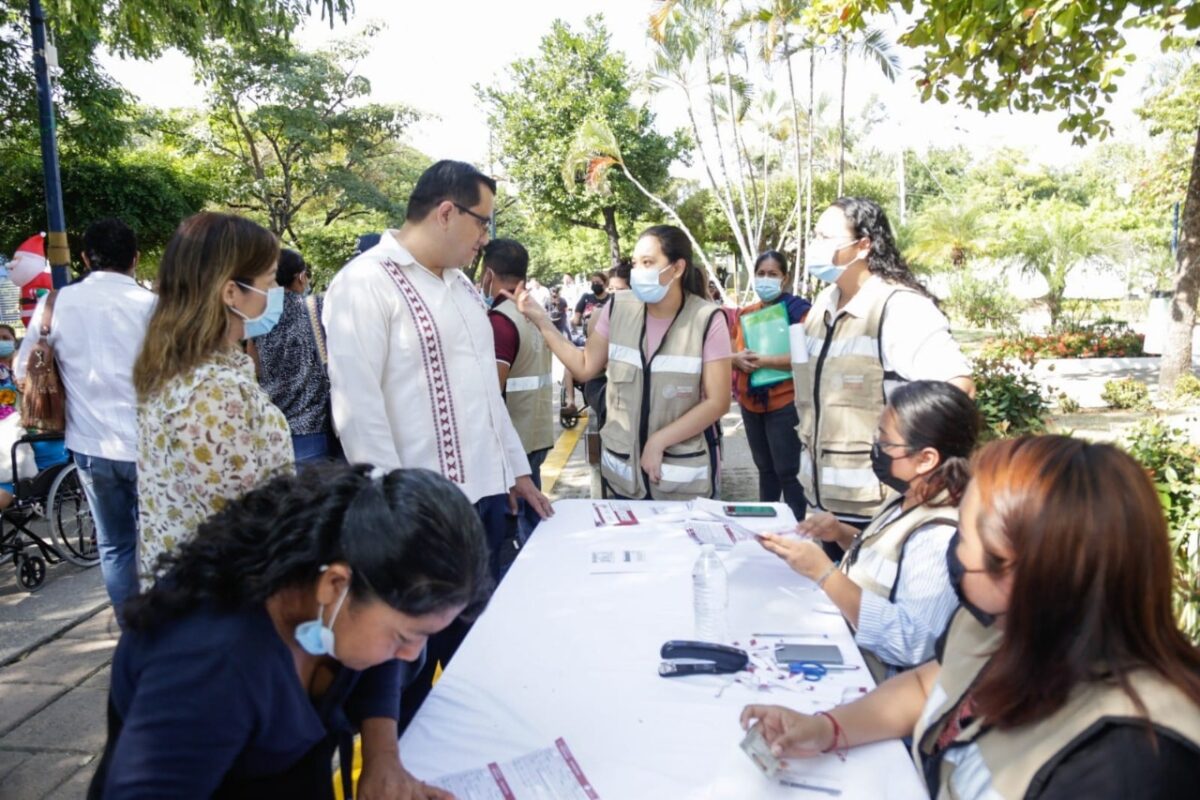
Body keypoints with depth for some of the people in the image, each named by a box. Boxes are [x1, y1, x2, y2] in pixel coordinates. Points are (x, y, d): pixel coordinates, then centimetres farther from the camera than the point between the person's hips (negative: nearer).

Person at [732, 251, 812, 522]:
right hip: (750, 402, 6)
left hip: (784, 403, -6)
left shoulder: (798, 308, -8)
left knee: (787, 470, -3)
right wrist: (737, 358, -12)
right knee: (764, 468, 18)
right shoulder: (744, 313, 11)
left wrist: (764, 360, -24)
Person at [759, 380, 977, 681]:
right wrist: (844, 535, 1)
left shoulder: (940, 538, -26)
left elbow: (911, 642, -31)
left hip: (861, 674, -8)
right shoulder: (913, 503, 2)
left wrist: (823, 571, -29)